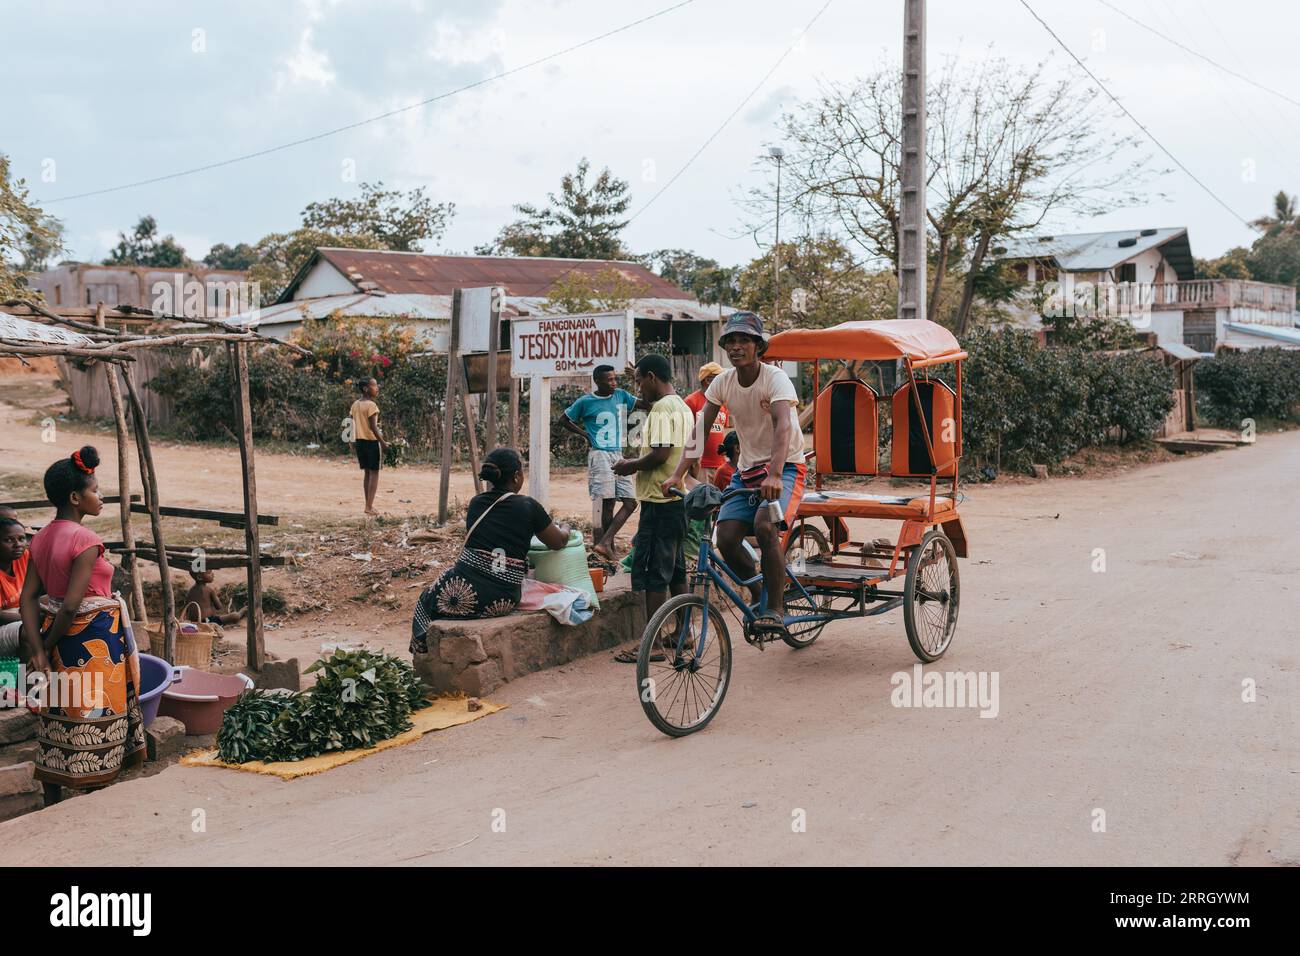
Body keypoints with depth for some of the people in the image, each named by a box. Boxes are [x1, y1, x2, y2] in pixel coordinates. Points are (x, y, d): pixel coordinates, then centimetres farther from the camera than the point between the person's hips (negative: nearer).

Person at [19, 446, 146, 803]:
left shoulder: (41, 538, 5)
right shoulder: (86, 540, -19)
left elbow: (28, 597, 1)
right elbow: (72, 604, -23)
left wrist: (38, 647, -3)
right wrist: (49, 643, -9)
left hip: (59, 638, 8)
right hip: (92, 640, -8)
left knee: (56, 723, 15)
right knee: (93, 723, 3)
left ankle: (51, 804, 24)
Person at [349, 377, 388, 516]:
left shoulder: (355, 405, 8)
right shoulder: (371, 405, -15)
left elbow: (354, 424, 10)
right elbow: (373, 427, -20)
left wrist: (354, 442, 16)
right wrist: (383, 442, -17)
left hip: (359, 441, 8)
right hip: (371, 441, -8)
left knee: (366, 473, 14)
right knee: (374, 473, -2)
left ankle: (369, 505, 17)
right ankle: (369, 506, -6)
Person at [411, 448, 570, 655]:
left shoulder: (476, 503, 8)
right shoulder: (528, 506, -3)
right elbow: (559, 542, 8)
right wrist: (565, 528, 32)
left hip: (464, 591, 0)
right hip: (501, 602, 0)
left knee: (427, 601, 32)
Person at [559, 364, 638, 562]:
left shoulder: (621, 396, 8)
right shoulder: (585, 402, -3)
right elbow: (563, 420, 8)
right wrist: (585, 434, 1)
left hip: (618, 455, 5)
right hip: (599, 455, -5)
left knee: (630, 502, -6)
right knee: (607, 503, -9)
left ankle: (604, 543, -8)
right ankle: (610, 545, 0)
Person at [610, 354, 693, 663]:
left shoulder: (662, 408, -15)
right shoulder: (683, 407, 17)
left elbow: (660, 454, -24)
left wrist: (631, 465, -8)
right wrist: (638, 465, 16)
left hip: (659, 501, -10)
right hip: (678, 498, 10)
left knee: (652, 573, -5)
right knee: (675, 571, 16)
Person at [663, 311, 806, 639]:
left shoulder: (775, 378, -18)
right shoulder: (723, 382, -1)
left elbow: (783, 425, -34)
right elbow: (700, 429, -4)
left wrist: (774, 475, -50)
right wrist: (677, 474, -15)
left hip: (785, 466, -5)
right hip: (747, 468, 5)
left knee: (765, 526, -30)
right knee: (726, 538, -11)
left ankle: (775, 609, -17)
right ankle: (760, 594, 14)